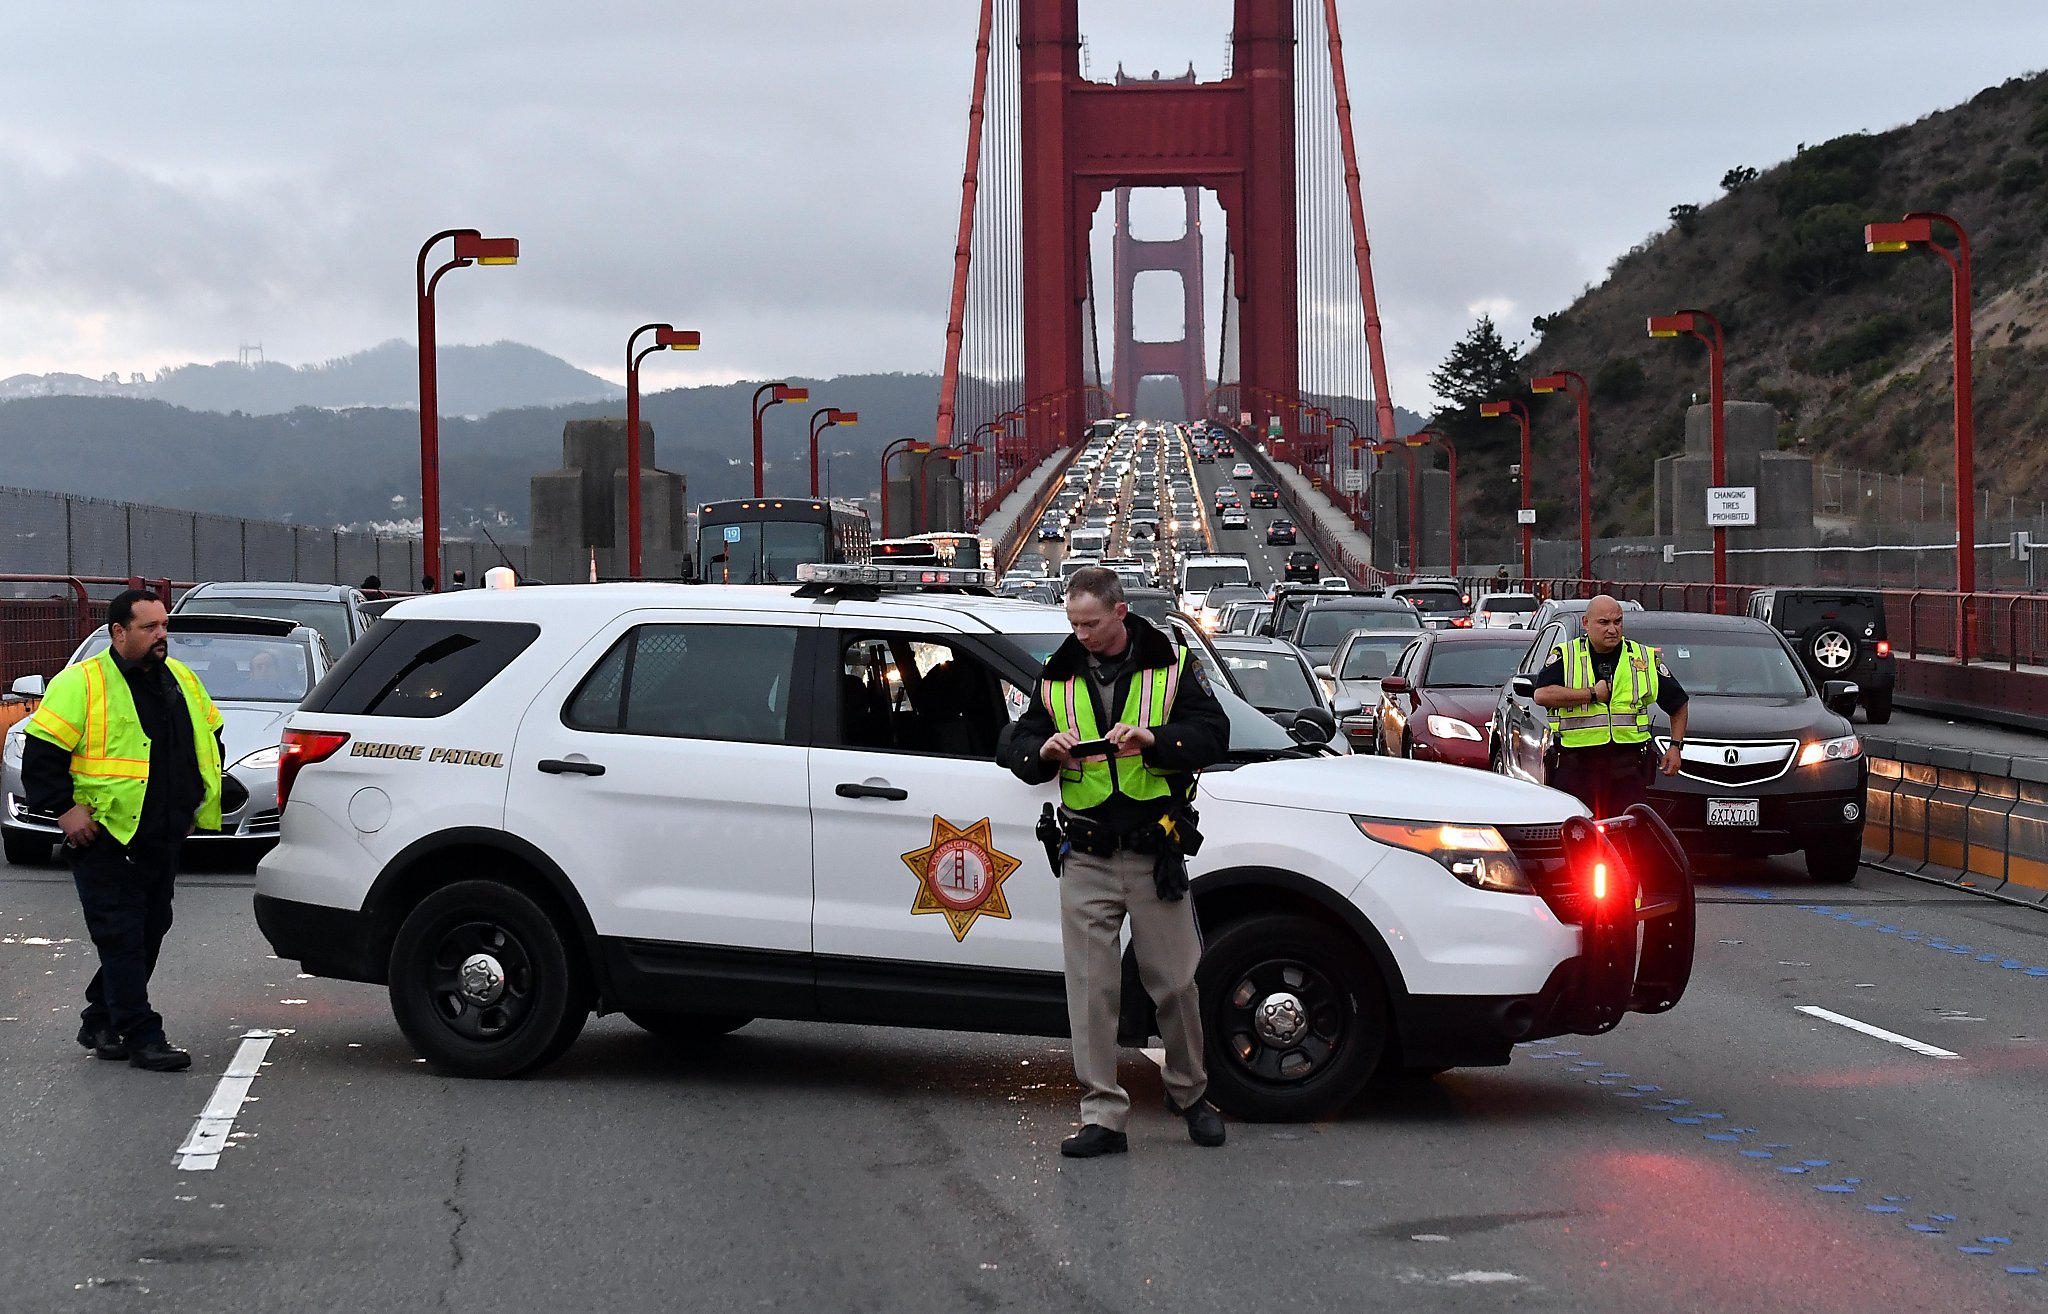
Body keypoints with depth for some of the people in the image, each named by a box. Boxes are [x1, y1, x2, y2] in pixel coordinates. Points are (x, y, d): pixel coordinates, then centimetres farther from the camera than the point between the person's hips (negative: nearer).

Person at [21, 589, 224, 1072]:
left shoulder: (182, 681, 12)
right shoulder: (80, 684, -9)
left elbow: (211, 740, 27)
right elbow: (41, 755, -10)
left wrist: (198, 800, 18)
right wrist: (65, 808, -16)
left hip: (164, 841, 7)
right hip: (105, 838, -7)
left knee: (149, 931, 12)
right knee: (122, 937, -8)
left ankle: (100, 1023, 25)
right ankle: (142, 1037, -7)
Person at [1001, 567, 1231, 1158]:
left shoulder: (1171, 666, 2)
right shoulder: (1058, 677, 10)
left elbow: (1213, 733, -4)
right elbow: (1015, 744, 14)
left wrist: (1152, 739, -21)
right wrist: (1044, 751, -10)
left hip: (1156, 854, -2)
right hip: (1086, 859, 2)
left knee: (1176, 982, 3)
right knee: (1091, 990, -1)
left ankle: (1190, 1093, 24)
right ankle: (1102, 1116, 2)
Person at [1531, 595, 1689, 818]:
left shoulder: (1645, 660, 9)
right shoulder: (1566, 657, 3)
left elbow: (1678, 704, 19)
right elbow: (1542, 695, -14)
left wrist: (1675, 746, 7)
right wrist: (1593, 694, -11)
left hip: (1628, 766, 1)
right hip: (1575, 764, -1)